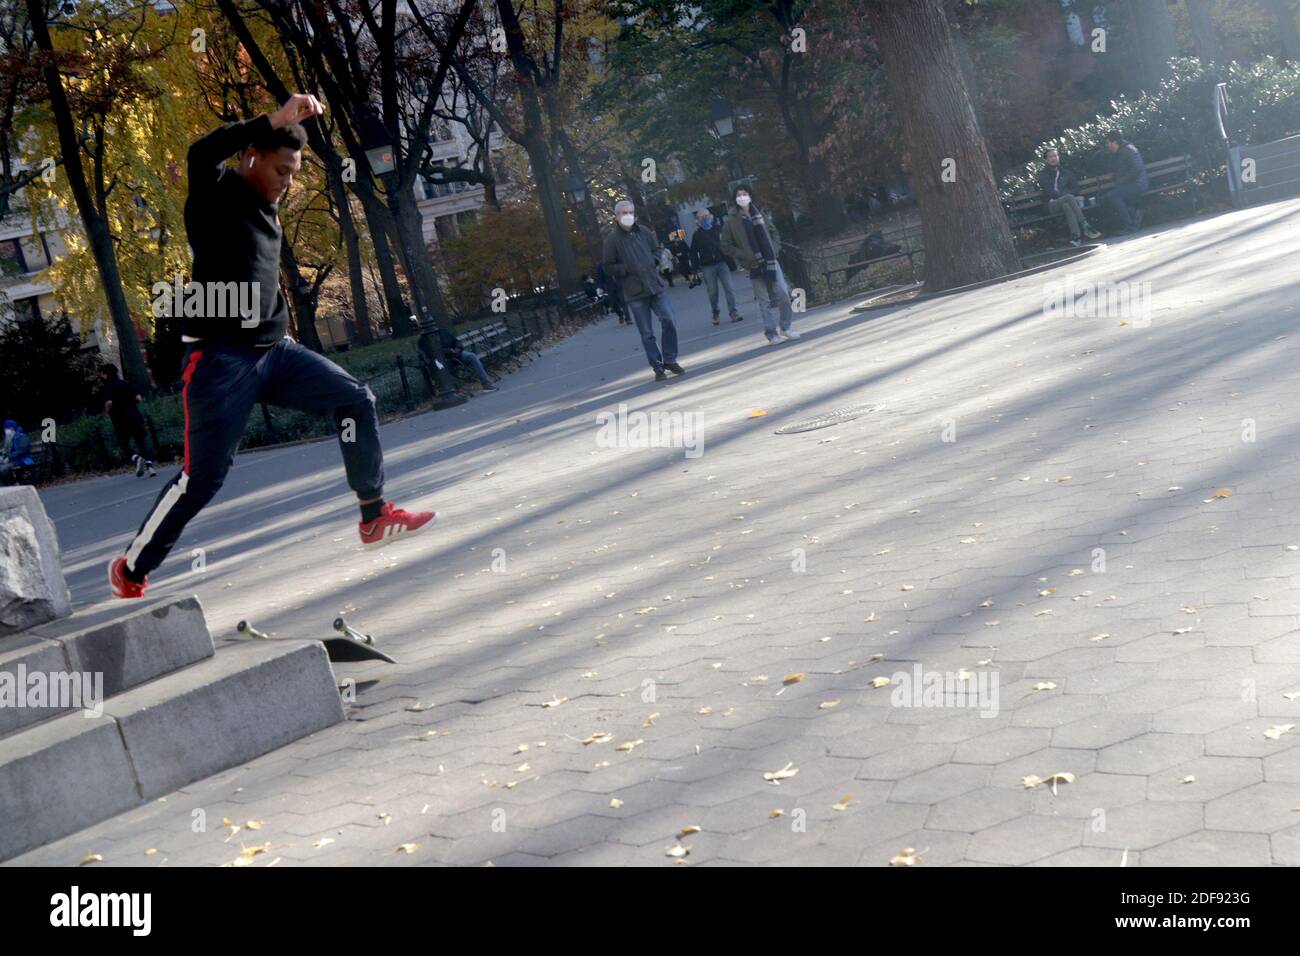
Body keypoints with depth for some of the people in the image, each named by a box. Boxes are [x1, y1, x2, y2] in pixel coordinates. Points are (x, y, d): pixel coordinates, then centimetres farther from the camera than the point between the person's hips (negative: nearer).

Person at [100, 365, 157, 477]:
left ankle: (137, 459, -21)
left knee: (124, 447, 8)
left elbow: (109, 402, -18)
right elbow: (138, 398, 1)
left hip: (120, 420, -3)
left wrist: (107, 411, 1)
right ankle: (150, 466, -11)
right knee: (141, 444, 7)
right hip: (135, 416, 3)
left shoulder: (107, 388, -3)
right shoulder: (126, 384, 8)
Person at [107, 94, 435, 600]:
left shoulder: (268, 210, 16)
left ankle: (375, 517, 5)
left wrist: (280, 332, 29)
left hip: (273, 350, 8)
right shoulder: (216, 197, -7)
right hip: (220, 358, -8)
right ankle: (130, 569, 9)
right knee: (203, 476, -8)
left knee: (355, 398, -3)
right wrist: (276, 119, -35)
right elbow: (202, 153, -31)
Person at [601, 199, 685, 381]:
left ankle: (670, 360, 10)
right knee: (647, 333, 3)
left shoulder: (644, 232, 6)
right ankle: (657, 367, 13)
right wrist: (629, 269, -15)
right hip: (635, 293, -3)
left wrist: (654, 260, 0)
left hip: (655, 287, 3)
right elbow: (608, 266, -5)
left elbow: (657, 249, 21)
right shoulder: (612, 239, -5)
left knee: (669, 321, -6)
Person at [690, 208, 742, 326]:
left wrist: (729, 262, 3)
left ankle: (734, 312, -5)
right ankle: (715, 315, 14)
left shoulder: (718, 230, 7)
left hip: (722, 263, 1)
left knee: (729, 288, -8)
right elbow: (693, 253, 3)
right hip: (707, 267, -1)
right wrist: (698, 270, -3)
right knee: (713, 292, 2)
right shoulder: (697, 235, 3)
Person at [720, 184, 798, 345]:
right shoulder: (732, 221, -3)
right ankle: (771, 334, 6)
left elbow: (774, 233, 18)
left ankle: (787, 327, 13)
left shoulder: (761, 214, 9)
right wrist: (747, 256, -9)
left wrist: (774, 250, 1)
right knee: (764, 300, -2)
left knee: (783, 293, -2)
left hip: (771, 261, 3)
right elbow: (726, 246, -2)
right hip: (754, 265, -3)